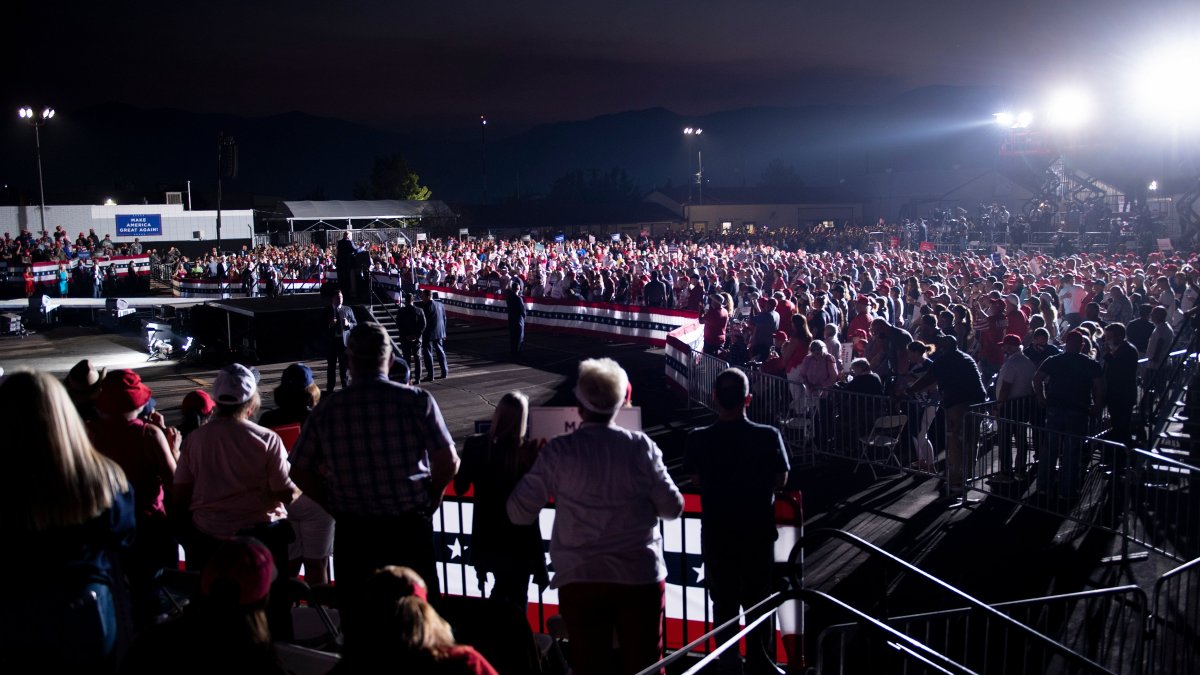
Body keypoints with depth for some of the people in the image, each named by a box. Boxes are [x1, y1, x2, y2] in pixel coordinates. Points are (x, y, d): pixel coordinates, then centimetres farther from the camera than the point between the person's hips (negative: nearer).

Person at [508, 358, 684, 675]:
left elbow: (519, 513, -4)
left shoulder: (558, 451, -8)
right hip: (641, 576, 1)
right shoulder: (641, 446, -5)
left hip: (580, 579, -1)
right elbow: (672, 507, 0)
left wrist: (529, 469, 13)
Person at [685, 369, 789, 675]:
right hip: (758, 532, 0)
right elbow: (780, 480, -4)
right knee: (758, 602, 17)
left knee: (724, 603, 15)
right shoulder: (769, 436, -15)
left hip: (716, 533, 0)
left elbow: (698, 479, -1)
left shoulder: (698, 439, -15)